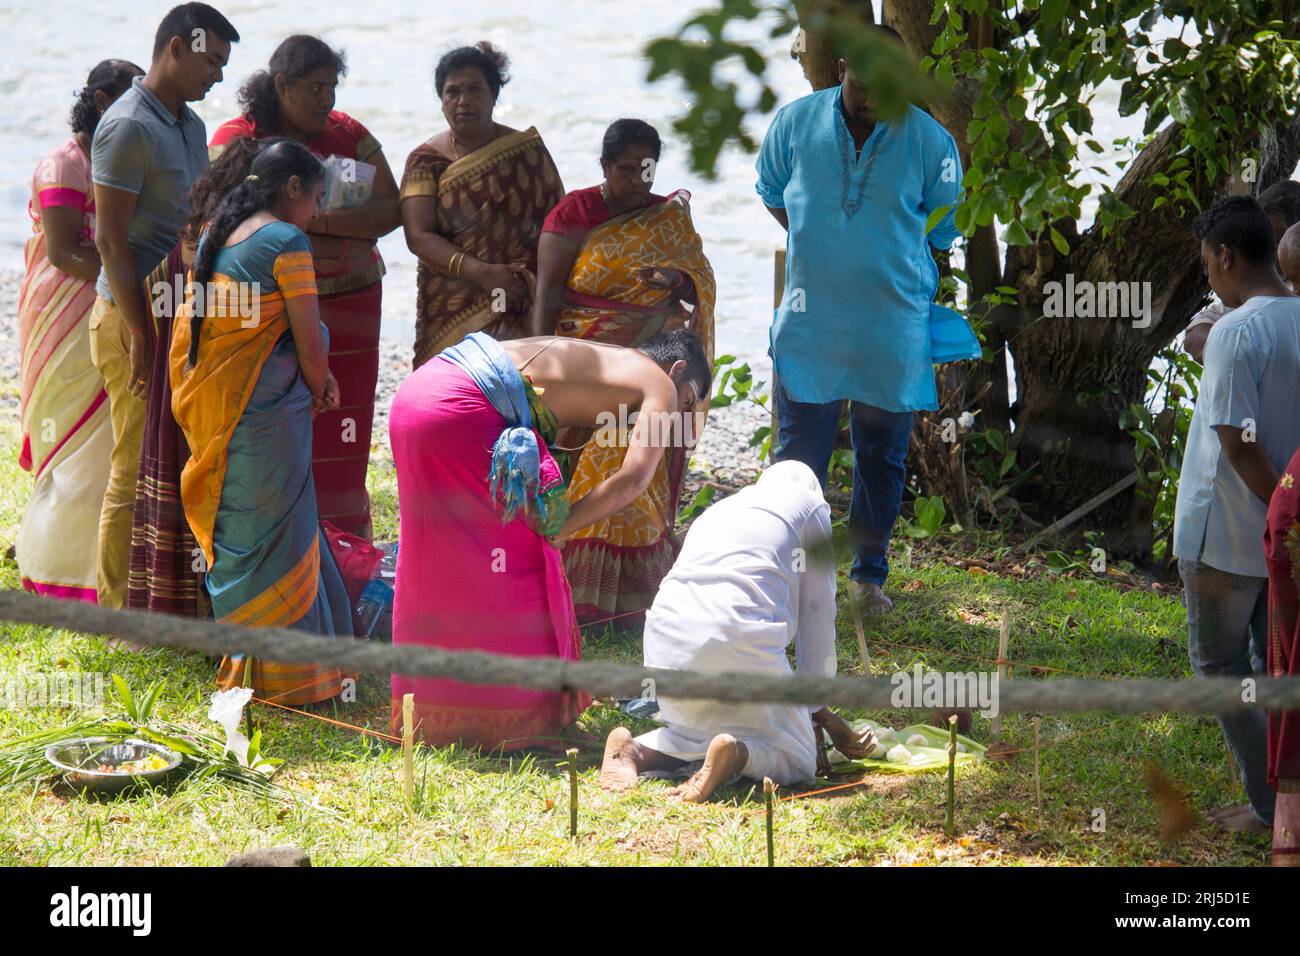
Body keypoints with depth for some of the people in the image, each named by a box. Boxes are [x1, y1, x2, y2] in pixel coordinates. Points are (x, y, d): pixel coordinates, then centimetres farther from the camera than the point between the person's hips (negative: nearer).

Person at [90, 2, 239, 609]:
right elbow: (110, 239, -17)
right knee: (138, 469, -3)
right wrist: (141, 335, -19)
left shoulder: (191, 125, 15)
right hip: (136, 316, -9)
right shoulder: (128, 127, -14)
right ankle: (119, 613, 6)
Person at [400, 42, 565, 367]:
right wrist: (482, 273, -19)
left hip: (521, 307, 0)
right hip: (450, 312, 0)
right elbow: (418, 237, -6)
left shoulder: (528, 151, 7)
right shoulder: (425, 160, 4)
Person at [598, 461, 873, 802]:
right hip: (740, 639, -5)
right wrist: (816, 707, 24)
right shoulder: (810, 505, 19)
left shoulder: (718, 510, 34)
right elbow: (817, 613, 15)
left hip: (666, 640, 6)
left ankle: (635, 750, 0)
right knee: (795, 760, 9)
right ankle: (734, 753, -23)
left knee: (696, 731, 31)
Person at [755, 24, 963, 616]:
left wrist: (892, 270, 5)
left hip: (894, 330, 0)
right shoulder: (795, 123, -4)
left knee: (883, 457, 12)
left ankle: (869, 573, 26)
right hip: (809, 323, 0)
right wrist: (816, 244, 7)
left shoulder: (929, 143, -8)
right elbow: (771, 191, 15)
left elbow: (942, 230, 6)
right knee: (799, 453, 3)